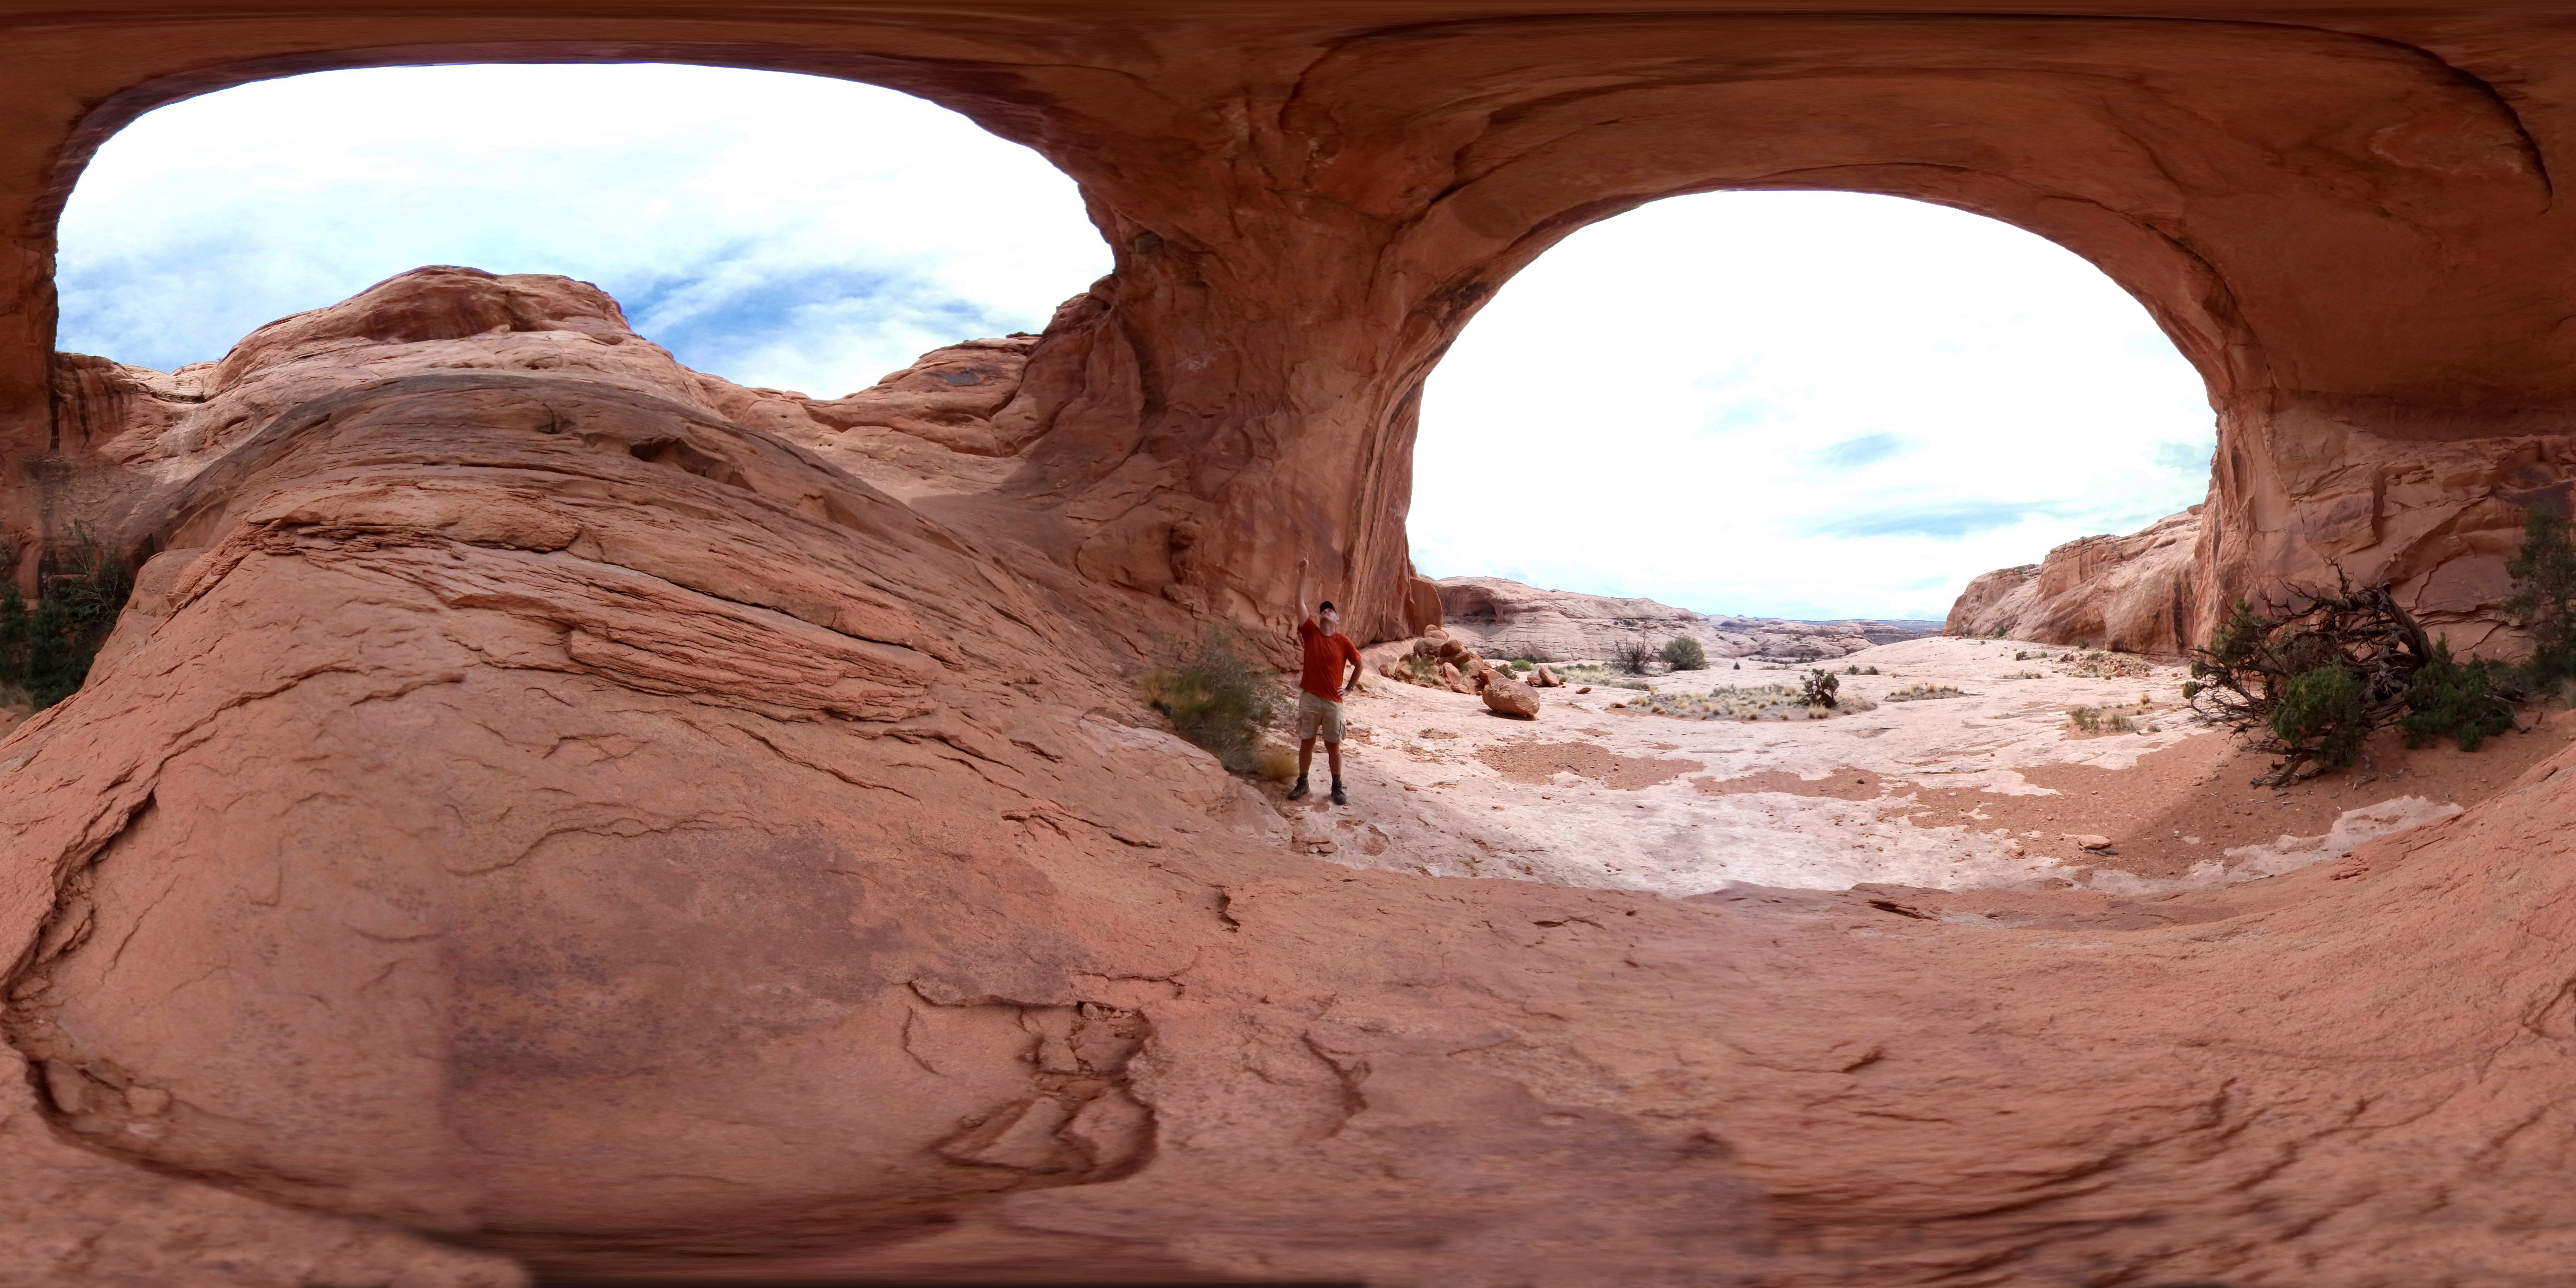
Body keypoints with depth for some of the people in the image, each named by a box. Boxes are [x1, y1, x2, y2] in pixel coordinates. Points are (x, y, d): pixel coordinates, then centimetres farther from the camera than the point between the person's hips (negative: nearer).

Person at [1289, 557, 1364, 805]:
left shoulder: (1344, 642, -1)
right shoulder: (1310, 633, 1)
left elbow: (1359, 664, 13)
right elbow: (1300, 603, -6)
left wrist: (1350, 687, 6)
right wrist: (1302, 575, -11)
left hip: (1333, 701, -1)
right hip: (1309, 698, 1)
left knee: (1334, 746, 5)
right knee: (1306, 743, 8)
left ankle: (1337, 787, 15)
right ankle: (1302, 783, 20)